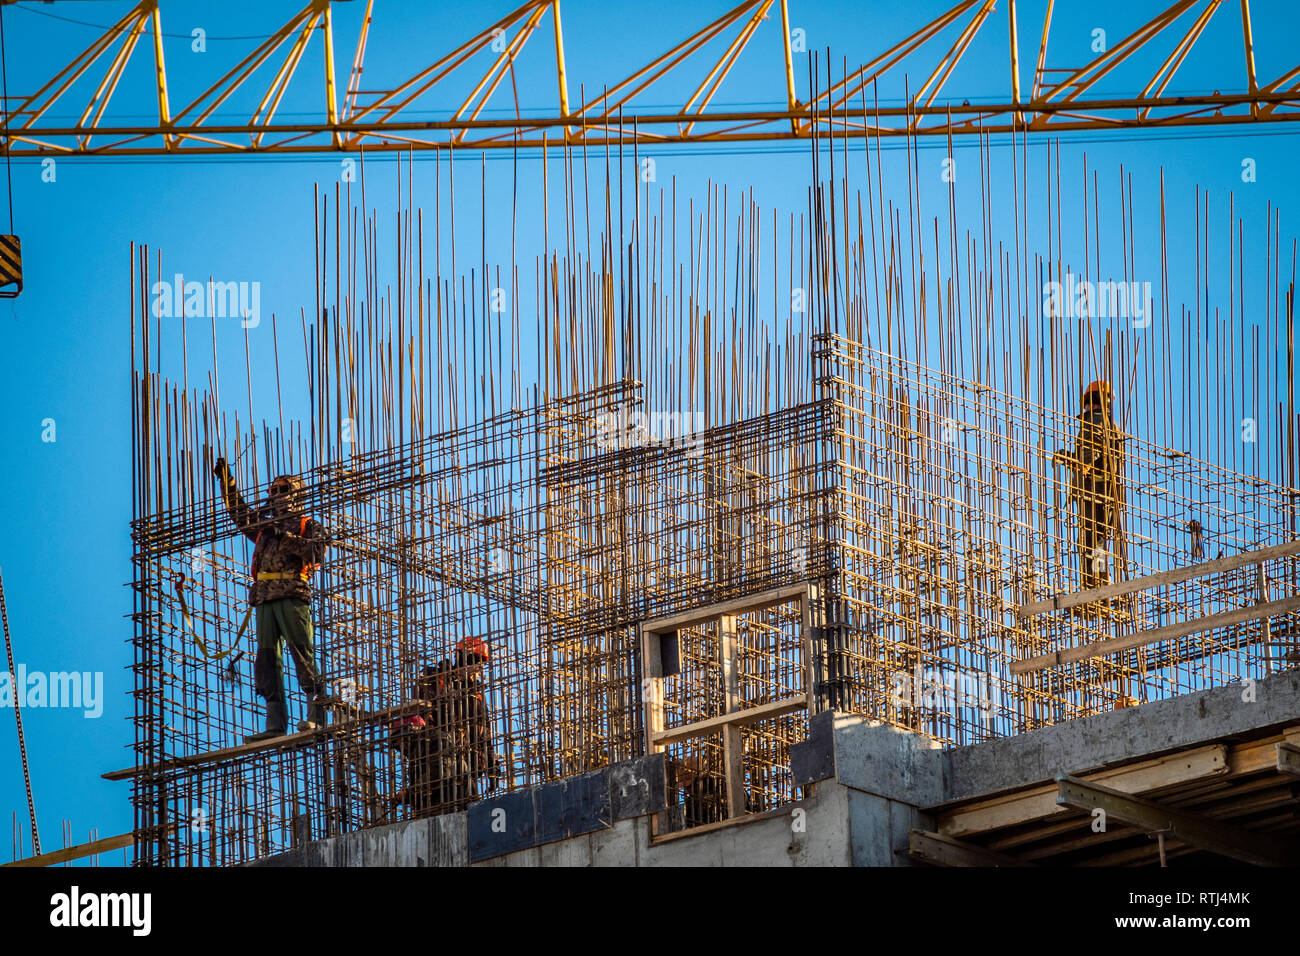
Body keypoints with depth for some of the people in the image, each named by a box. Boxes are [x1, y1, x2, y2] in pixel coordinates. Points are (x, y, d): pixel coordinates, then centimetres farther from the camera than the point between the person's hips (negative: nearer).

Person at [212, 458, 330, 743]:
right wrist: (226, 481, 26)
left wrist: (285, 538, -12)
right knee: (267, 660, 0)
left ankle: (316, 717, -12)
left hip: (293, 598, -6)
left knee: (303, 655, -11)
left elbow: (317, 552, -8)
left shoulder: (309, 526, 9)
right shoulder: (264, 528, 25)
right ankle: (275, 723, -2)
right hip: (265, 601, 6)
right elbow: (239, 511, 33)